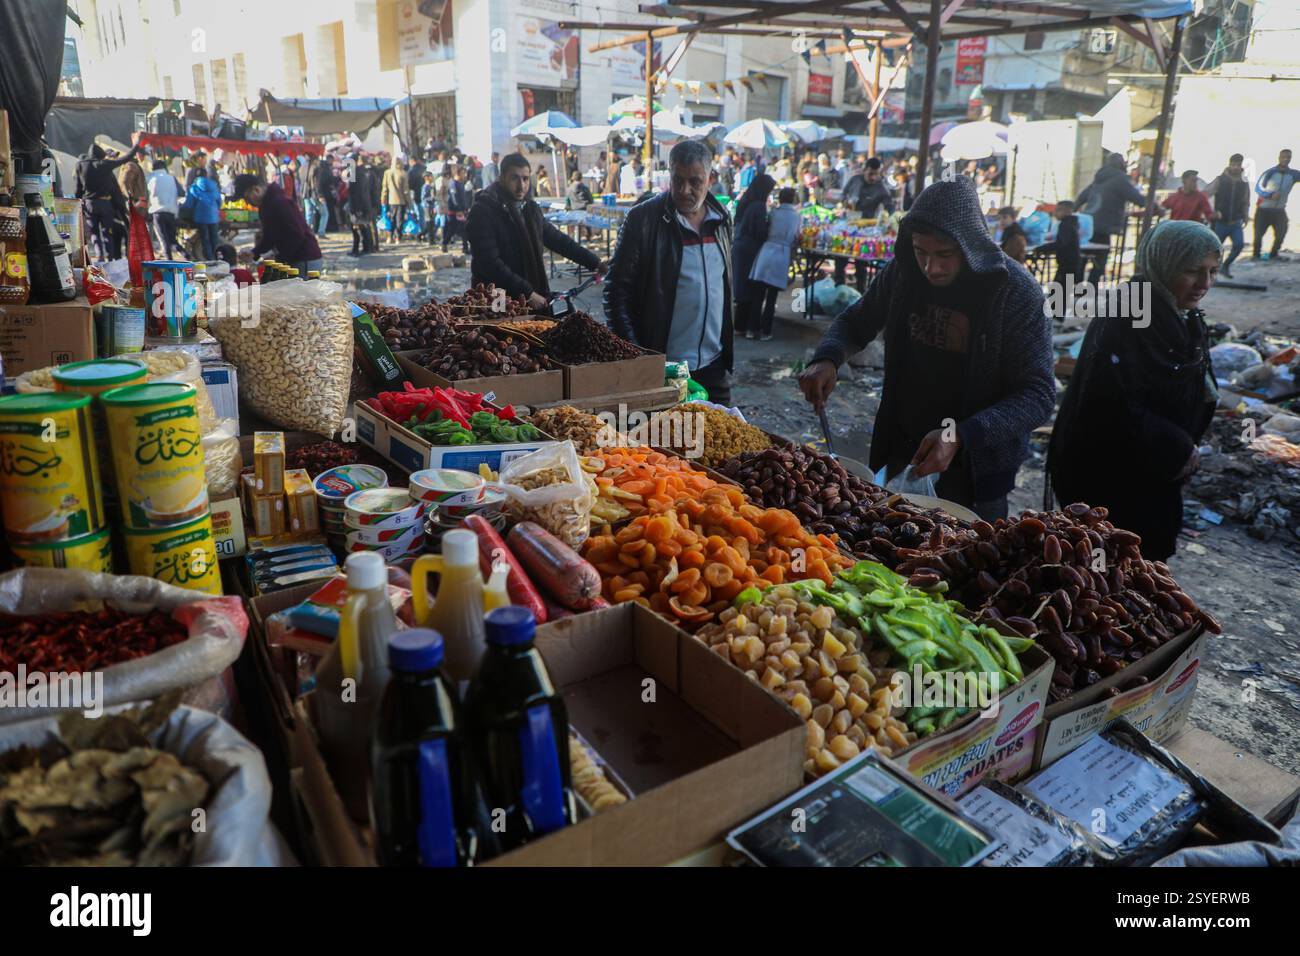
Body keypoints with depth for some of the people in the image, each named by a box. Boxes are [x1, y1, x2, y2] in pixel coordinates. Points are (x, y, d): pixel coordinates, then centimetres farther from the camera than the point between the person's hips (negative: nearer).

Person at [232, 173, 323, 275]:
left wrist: (279, 259, -20)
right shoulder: (267, 204, 14)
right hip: (295, 260, 10)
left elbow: (297, 234, -24)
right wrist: (254, 253, 4)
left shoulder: (278, 203, -17)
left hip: (306, 261, -10)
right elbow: (270, 236, 20)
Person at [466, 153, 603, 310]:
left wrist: (596, 263, 15)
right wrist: (528, 293, -22)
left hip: (534, 298, 6)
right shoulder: (483, 211, -11)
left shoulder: (530, 208, 11)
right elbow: (490, 262, -20)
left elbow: (556, 239, 19)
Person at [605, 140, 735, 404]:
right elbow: (617, 290, -8)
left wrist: (727, 350, 16)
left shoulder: (721, 219, 8)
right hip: (660, 368, -5)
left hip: (714, 365, 5)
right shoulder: (642, 218, -9)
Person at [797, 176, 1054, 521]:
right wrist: (826, 359, -14)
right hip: (901, 453, 4)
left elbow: (1038, 394, -20)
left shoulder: (1015, 292, -19)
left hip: (976, 465, -4)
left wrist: (962, 435, -34)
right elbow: (856, 322, 8)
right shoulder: (902, 272, -7)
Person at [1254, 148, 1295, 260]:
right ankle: (1256, 254, 13)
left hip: (1280, 211, 3)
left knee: (1281, 232, -1)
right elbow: (1258, 188, -17)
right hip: (1264, 209, -3)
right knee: (1258, 233, -4)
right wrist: (1271, 194, -32)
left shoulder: (1293, 174, 1)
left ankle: (1275, 253, 18)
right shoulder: (1270, 172, -10)